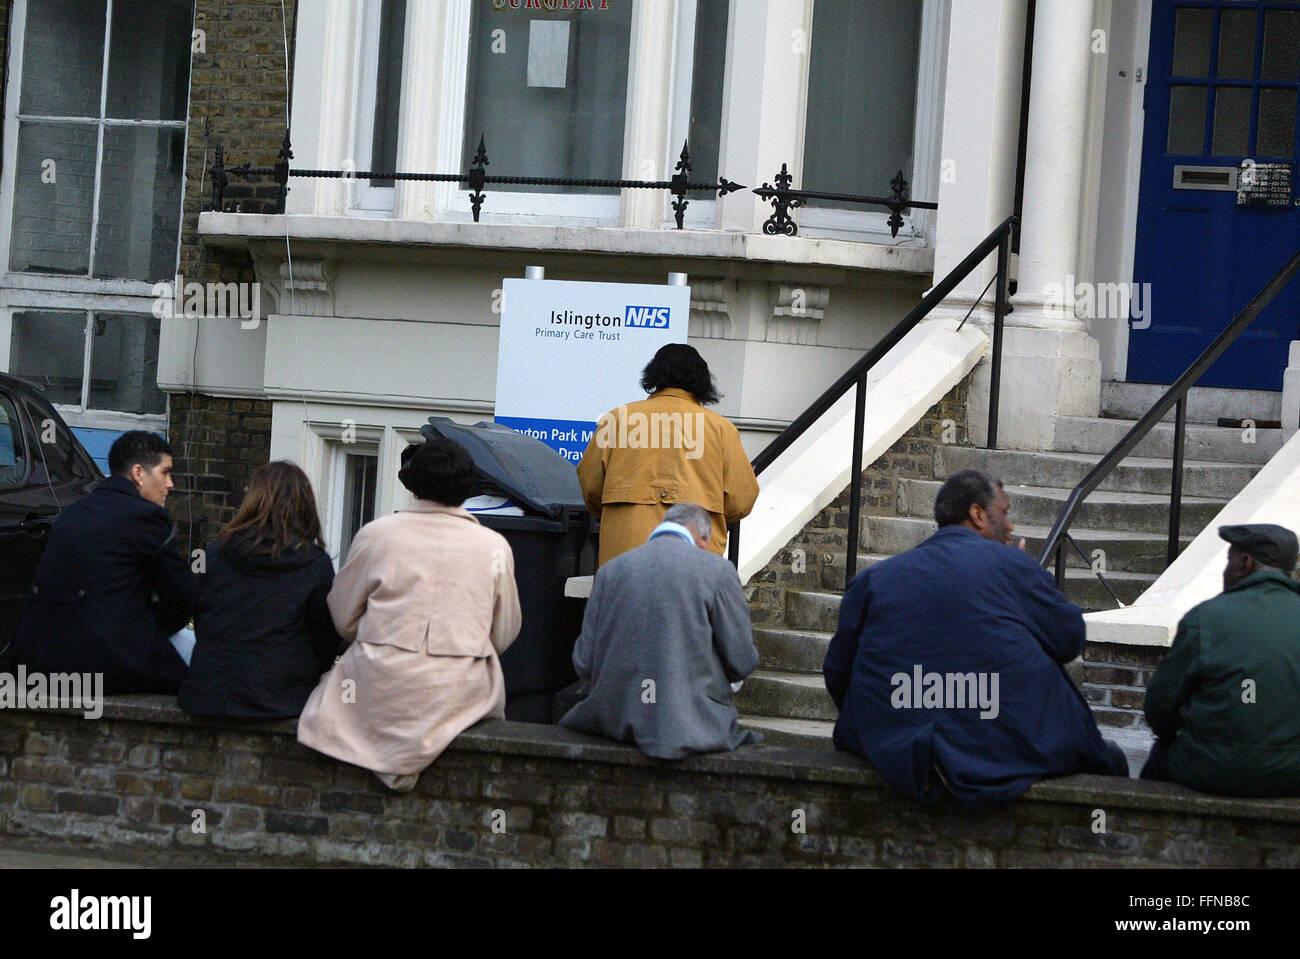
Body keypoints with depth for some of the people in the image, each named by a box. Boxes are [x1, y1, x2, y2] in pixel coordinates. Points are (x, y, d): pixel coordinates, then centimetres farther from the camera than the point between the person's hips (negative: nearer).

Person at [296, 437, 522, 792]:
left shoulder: (375, 534, 1)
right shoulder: (494, 546, 2)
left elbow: (343, 620, 9)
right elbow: (504, 635, 10)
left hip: (381, 689, 0)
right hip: (462, 694, 0)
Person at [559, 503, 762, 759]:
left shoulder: (611, 570, 5)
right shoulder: (717, 570, -5)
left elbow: (584, 663, 5)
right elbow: (742, 662, -3)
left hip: (616, 720, 3)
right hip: (690, 724, -3)